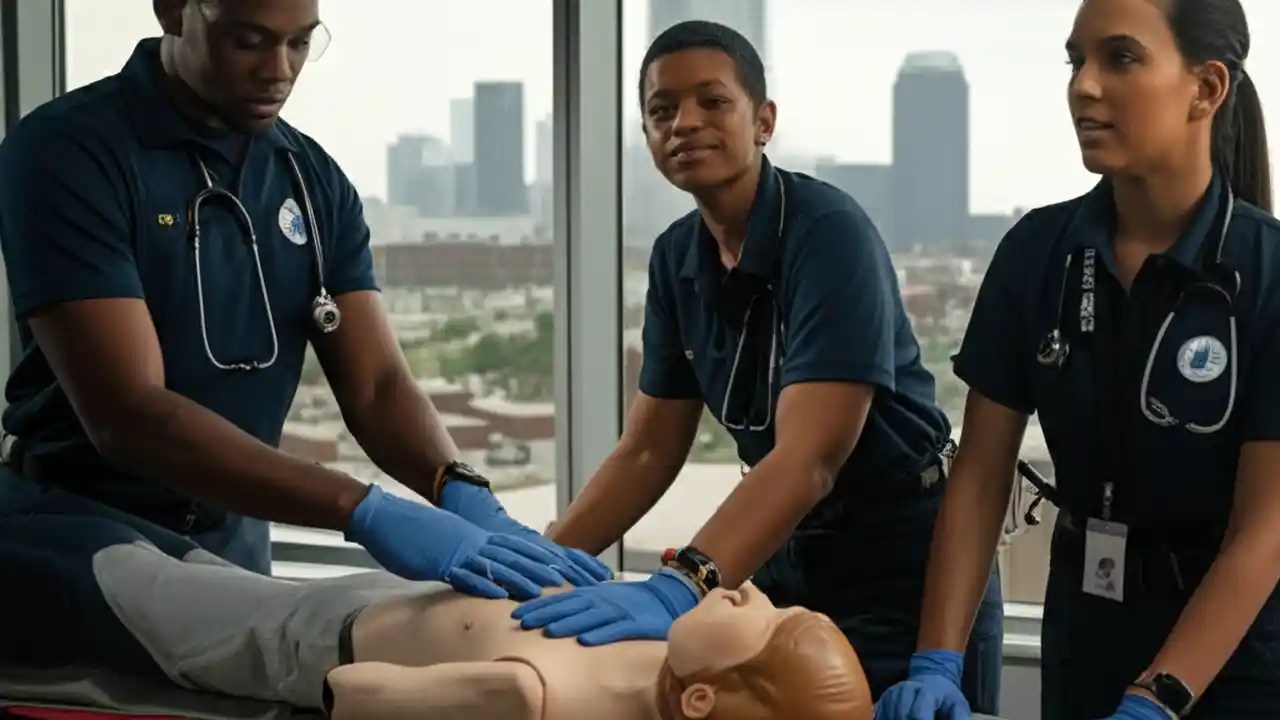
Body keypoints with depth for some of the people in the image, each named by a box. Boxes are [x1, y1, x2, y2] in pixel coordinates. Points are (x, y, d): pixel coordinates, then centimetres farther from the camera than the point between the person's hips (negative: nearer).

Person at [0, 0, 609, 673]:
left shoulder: (314, 180, 1)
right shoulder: (66, 150, -17)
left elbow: (377, 384, -4)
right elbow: (127, 413, -26)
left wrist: (462, 495, -26)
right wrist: (364, 512, -34)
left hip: (234, 536, 5)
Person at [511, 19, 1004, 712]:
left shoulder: (828, 232, -21)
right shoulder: (676, 257, 0)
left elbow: (809, 457, -31)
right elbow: (647, 452, 5)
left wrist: (680, 589, -42)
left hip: (900, 564, -6)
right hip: (790, 557, 7)